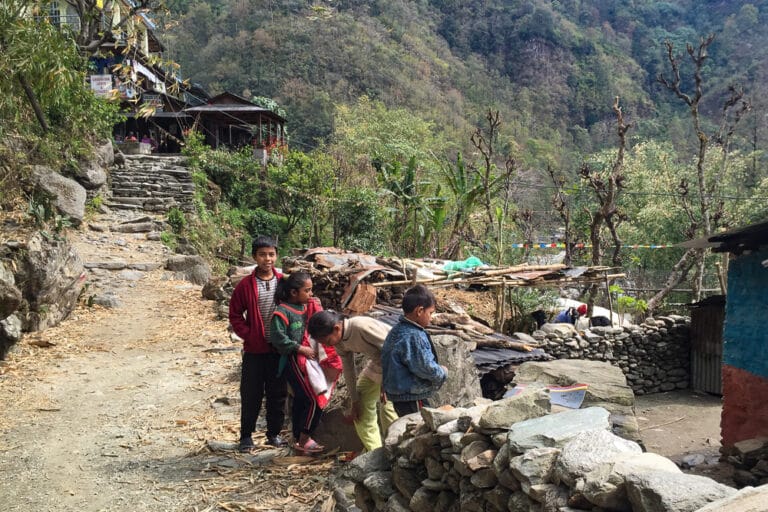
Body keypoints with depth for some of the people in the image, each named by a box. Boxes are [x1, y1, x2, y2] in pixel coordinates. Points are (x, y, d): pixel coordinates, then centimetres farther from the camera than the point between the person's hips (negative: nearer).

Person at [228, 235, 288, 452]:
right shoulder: (246, 285, -4)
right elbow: (235, 315, 2)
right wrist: (247, 335, -8)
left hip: (279, 349, 2)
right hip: (255, 350, -2)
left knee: (278, 393, 9)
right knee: (251, 395, 4)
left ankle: (274, 433, 23)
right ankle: (246, 436, 16)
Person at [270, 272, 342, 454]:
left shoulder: (310, 306, 8)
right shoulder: (283, 312, -15)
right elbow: (278, 338, -19)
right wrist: (301, 348, -16)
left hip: (311, 358, 8)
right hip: (295, 361, -8)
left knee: (300, 400, 16)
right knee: (315, 400, -11)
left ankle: (298, 439, 28)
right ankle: (303, 441, 0)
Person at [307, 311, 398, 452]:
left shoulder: (363, 326, -32)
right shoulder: (340, 341, -6)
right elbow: (349, 370, 5)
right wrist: (354, 401, 7)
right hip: (376, 363, 9)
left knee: (387, 408, -18)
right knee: (361, 407, 8)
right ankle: (374, 452, 17)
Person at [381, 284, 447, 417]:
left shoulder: (397, 331, 7)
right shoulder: (414, 336, -23)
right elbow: (426, 368, -24)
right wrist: (443, 373, -3)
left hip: (398, 395, 10)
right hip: (411, 398, -10)